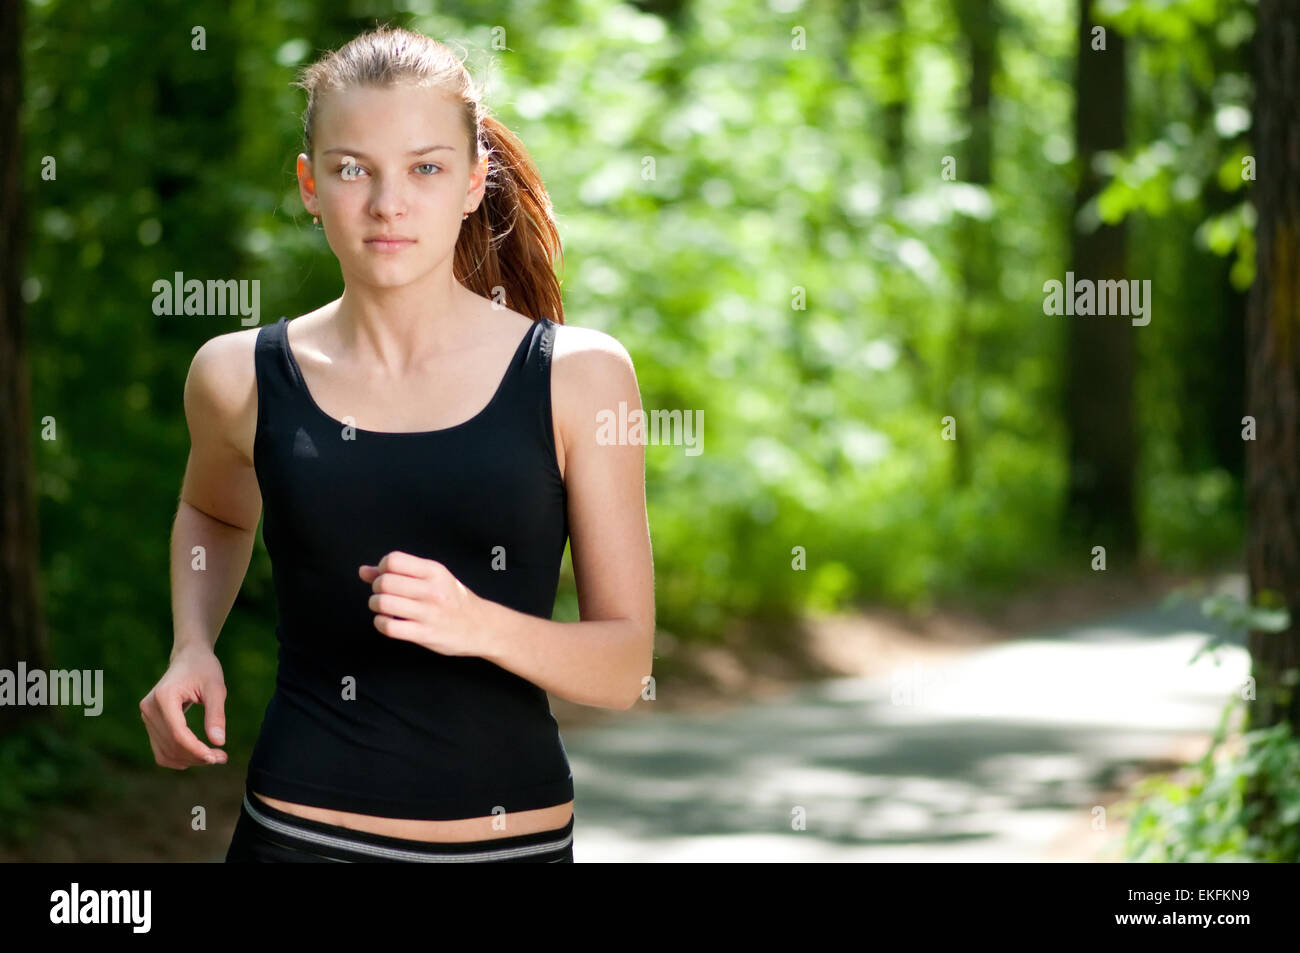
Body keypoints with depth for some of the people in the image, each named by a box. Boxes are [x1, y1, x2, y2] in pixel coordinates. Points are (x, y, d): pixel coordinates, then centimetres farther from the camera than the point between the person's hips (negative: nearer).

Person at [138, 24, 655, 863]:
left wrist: (478, 625, -21)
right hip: (304, 830, 0)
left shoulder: (579, 376, -5)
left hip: (517, 834, 0)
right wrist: (193, 649, 4)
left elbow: (626, 664, -4)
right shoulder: (242, 377, -2)